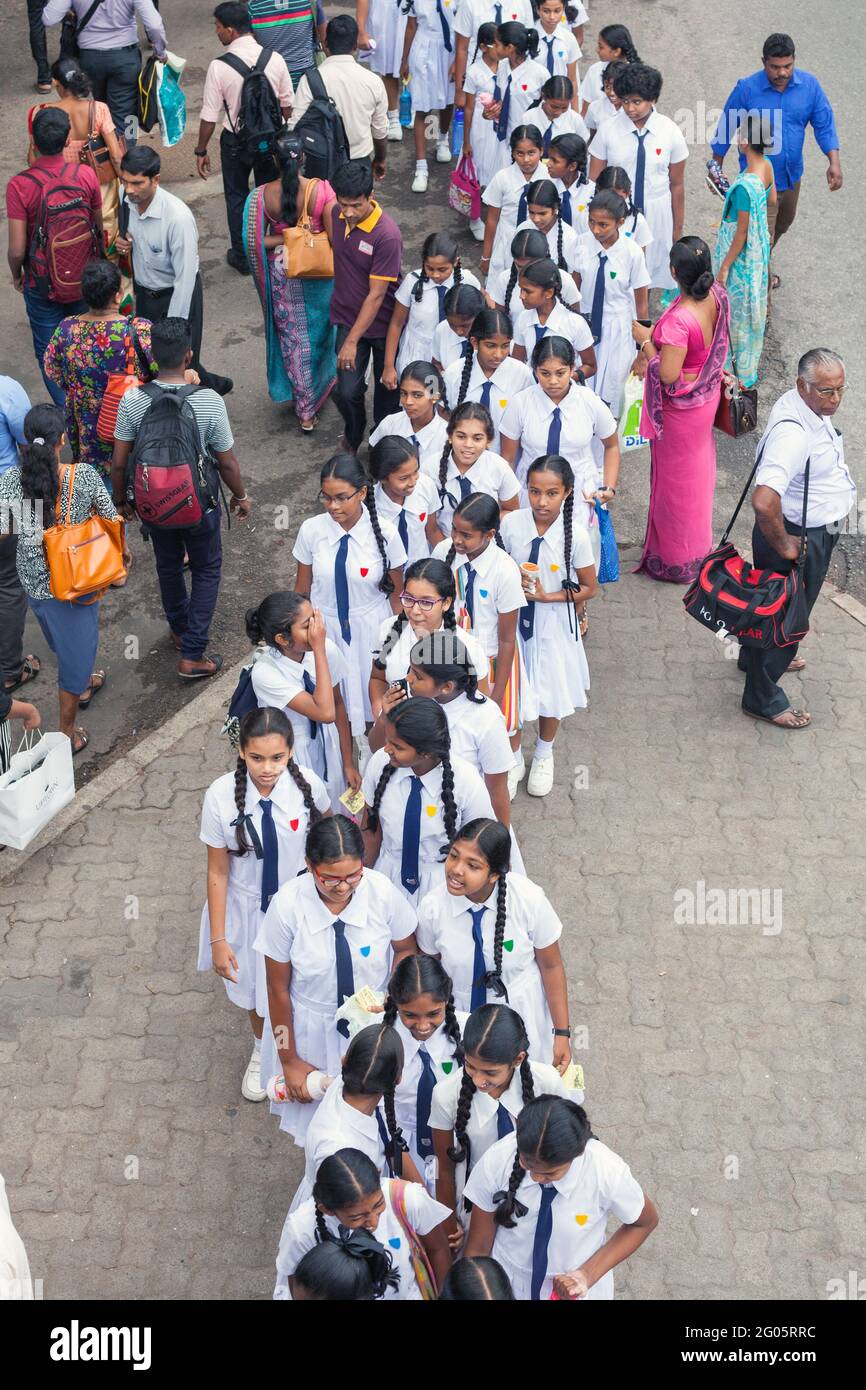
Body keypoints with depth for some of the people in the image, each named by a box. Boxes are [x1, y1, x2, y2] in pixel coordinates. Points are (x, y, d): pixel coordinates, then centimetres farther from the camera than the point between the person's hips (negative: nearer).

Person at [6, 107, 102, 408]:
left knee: (49, 352, 16)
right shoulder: (86, 174, -15)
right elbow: (99, 227, -1)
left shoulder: (19, 186, -24)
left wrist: (16, 275, 2)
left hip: (41, 284, -3)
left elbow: (17, 249, -19)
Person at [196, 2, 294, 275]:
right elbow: (287, 105, -2)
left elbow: (209, 116, -14)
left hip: (236, 142, -2)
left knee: (237, 198, 17)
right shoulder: (274, 59, -11)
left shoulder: (219, 67, -20)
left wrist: (201, 151, -1)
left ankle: (242, 257, 28)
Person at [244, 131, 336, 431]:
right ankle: (323, 385, 50)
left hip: (283, 274, 0)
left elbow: (254, 242, -17)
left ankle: (305, 412, 23)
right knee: (320, 330, 26)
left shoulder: (262, 196, -18)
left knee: (293, 338, 16)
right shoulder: (321, 190, -22)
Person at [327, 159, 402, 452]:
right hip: (348, 317, 4)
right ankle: (353, 439, 29)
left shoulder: (386, 235, -28)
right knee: (346, 392, 0)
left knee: (387, 388, 13)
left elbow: (376, 294, -24)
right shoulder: (336, 213, -9)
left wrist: (352, 341, -21)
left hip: (383, 324, -4)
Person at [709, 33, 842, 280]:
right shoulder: (747, 89, -19)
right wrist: (716, 167, 2)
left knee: (783, 223, 28)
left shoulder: (809, 86, -10)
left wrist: (834, 162, -15)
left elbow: (824, 124, -3)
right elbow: (726, 128, -6)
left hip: (791, 176, 6)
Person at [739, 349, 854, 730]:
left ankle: (756, 656, 55)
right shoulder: (792, 433, -37)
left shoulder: (810, 405, -5)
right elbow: (764, 501, -46)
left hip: (816, 531, 9)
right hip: (798, 537, -9)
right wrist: (784, 546, -30)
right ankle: (762, 698, 26)